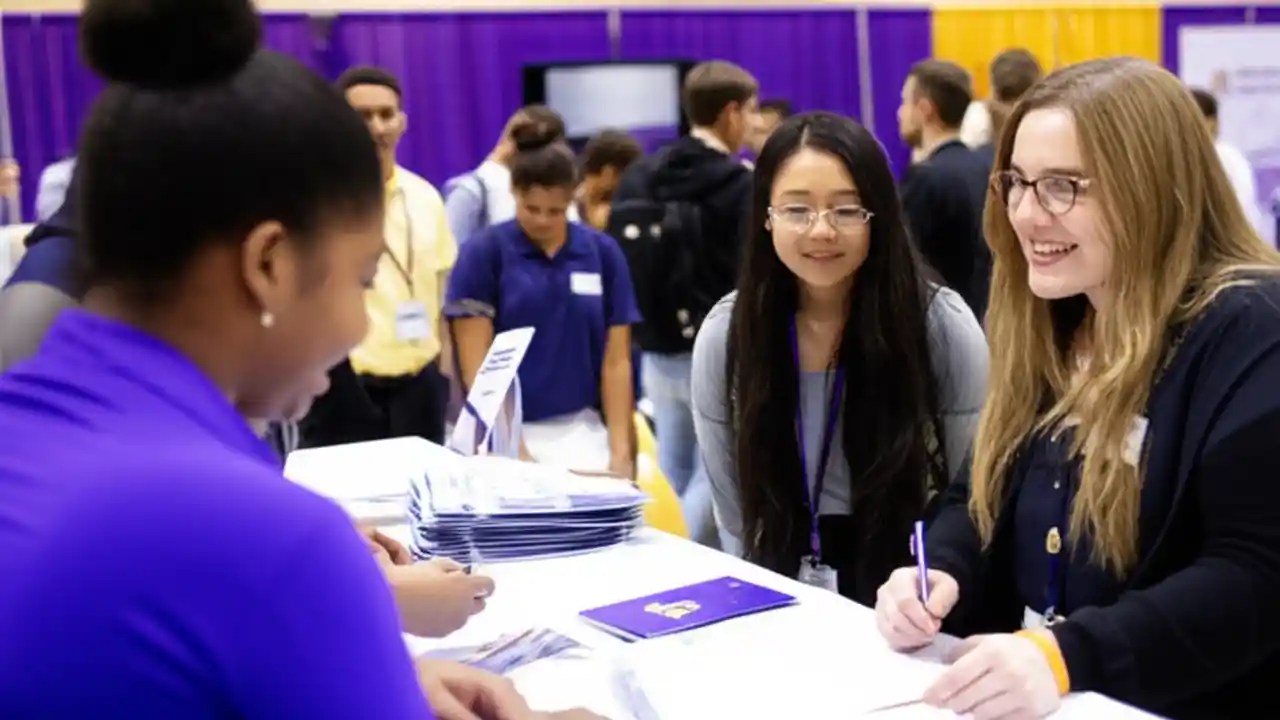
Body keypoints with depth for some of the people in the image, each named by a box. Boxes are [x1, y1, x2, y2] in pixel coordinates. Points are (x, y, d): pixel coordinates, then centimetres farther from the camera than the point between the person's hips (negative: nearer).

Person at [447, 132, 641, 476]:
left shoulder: (603, 253, 3)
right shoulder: (483, 254, -4)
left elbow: (616, 363, 3)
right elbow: (477, 366, -5)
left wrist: (620, 448, -4)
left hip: (583, 433, 2)